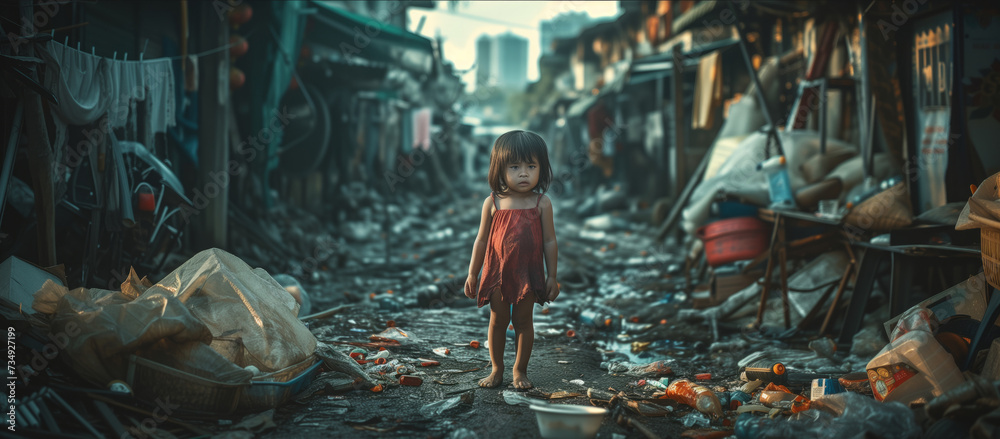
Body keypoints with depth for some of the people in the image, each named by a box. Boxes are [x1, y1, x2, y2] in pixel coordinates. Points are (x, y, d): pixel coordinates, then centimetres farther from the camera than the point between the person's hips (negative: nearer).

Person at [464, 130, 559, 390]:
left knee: (523, 321, 10)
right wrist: (472, 274, 5)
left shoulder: (542, 203, -5)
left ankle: (520, 369, 24)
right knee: (498, 321, 10)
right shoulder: (493, 203, -4)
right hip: (497, 272, 1)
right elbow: (482, 240, 3)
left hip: (528, 274, 0)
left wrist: (552, 276, -1)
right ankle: (497, 369, 24)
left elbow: (549, 242, -1)